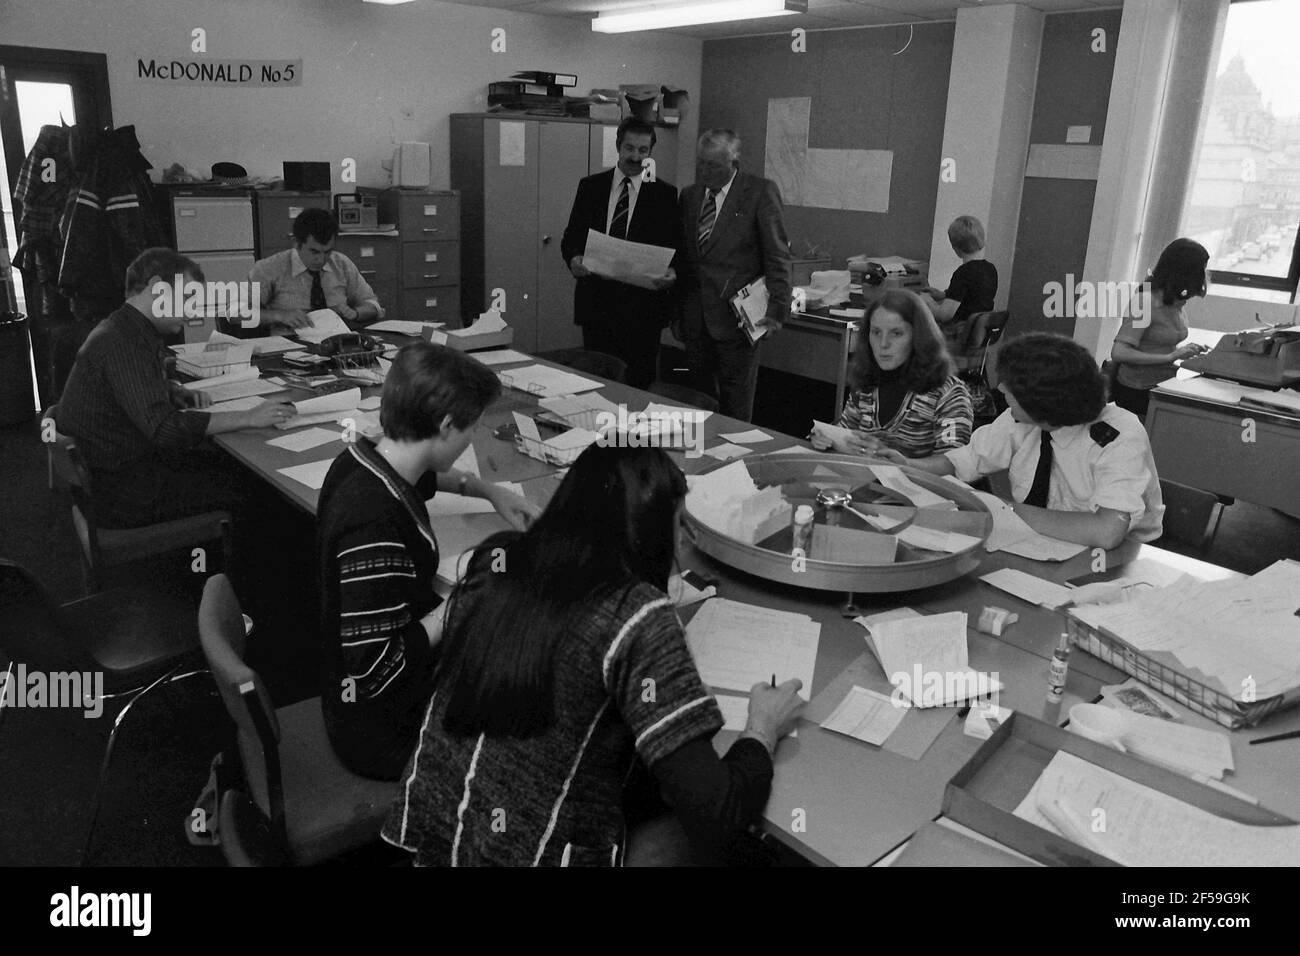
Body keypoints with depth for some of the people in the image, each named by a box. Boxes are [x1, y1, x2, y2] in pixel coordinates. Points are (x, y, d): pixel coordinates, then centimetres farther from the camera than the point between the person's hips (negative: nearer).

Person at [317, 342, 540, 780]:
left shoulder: (358, 461, -3)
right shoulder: (374, 523, -34)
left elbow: (419, 474, 24)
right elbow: (376, 672, -32)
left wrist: (488, 490, 17)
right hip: (384, 738, -9)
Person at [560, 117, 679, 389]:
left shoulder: (664, 193, 4)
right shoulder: (591, 186, 10)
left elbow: (675, 248, 3)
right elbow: (571, 237, 10)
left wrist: (672, 273, -18)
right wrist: (573, 259, -12)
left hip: (641, 303, -2)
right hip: (596, 301, 2)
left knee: (639, 382, 0)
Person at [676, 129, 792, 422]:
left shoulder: (761, 192, -4)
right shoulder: (689, 195, 13)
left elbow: (778, 256, -6)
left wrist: (777, 310, -12)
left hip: (737, 318, -5)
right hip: (695, 318, 5)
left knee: (736, 408, 1)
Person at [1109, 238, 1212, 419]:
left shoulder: (1176, 301, 5)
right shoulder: (1146, 302, -16)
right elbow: (1119, 353, -24)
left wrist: (1187, 350, -3)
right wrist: (1170, 357, -24)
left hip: (1164, 387, 7)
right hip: (1137, 392, -7)